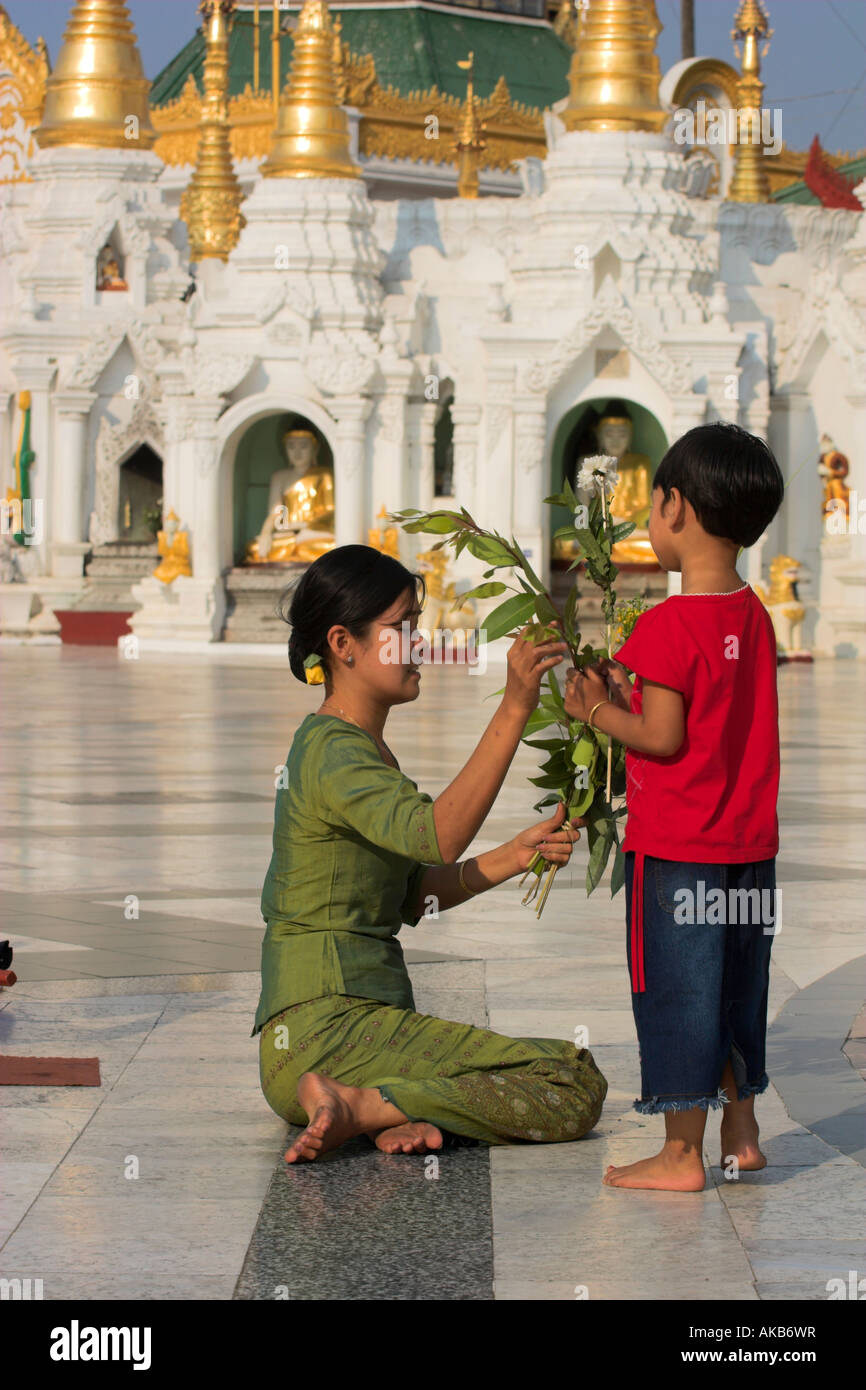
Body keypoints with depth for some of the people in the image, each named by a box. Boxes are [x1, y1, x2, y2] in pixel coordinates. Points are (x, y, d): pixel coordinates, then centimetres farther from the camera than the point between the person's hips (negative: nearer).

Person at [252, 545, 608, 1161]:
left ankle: (401, 1116, -7)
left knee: (570, 1073, 13)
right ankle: (359, 1106, -17)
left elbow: (411, 897, 19)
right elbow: (435, 835, -31)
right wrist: (514, 708, -32)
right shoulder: (332, 751, -12)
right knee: (576, 1083, -11)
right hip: (327, 1028, -10)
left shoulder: (363, 749, 20)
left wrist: (516, 855, 5)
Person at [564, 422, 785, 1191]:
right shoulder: (755, 616, 6)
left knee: (675, 991, 1)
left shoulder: (668, 625, -17)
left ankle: (681, 1152, 5)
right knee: (735, 990, 17)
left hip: (676, 847, -7)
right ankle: (741, 1134, 25)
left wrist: (599, 711, -3)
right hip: (751, 843, 7)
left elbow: (664, 738, -18)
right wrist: (633, 691, 14)